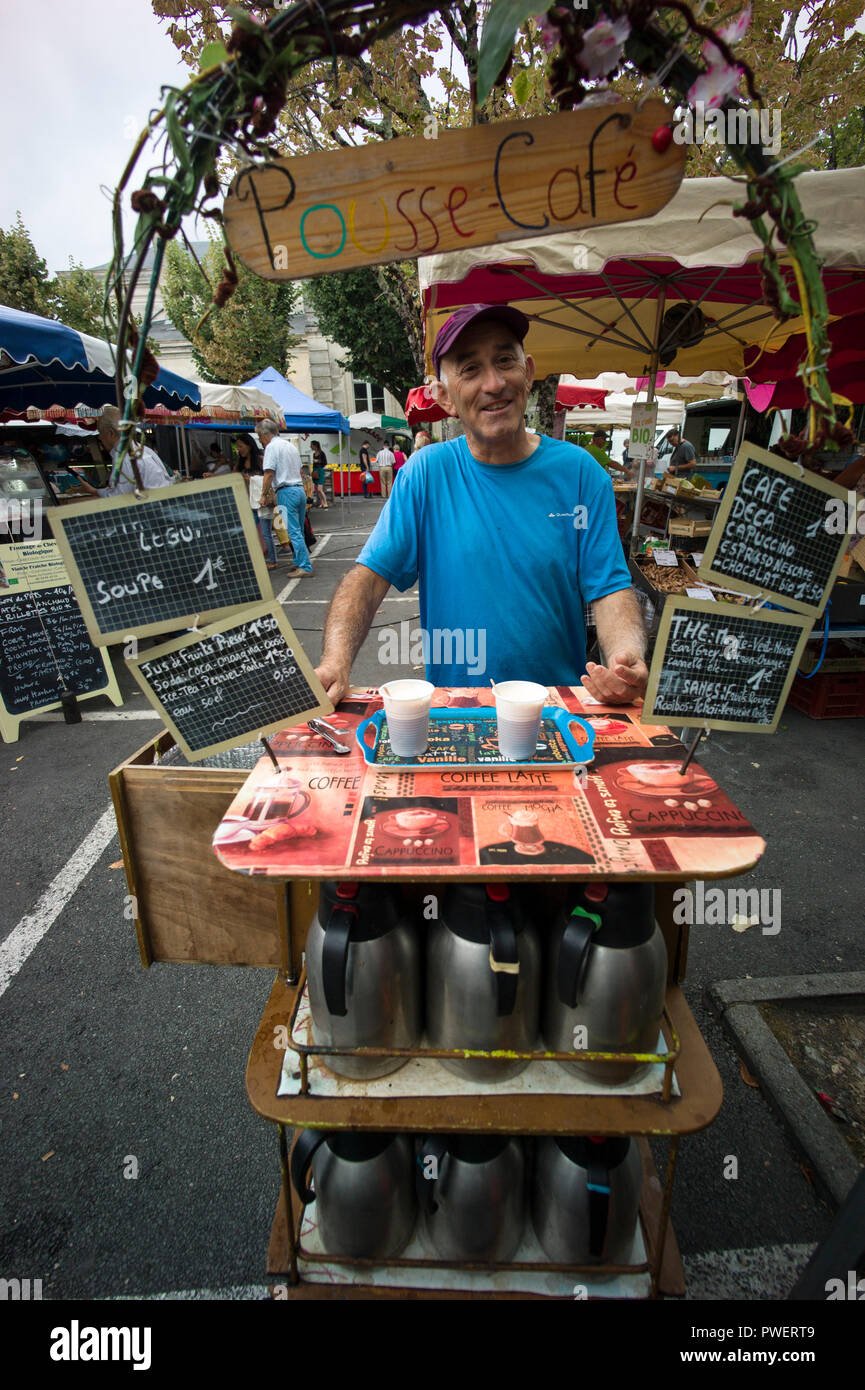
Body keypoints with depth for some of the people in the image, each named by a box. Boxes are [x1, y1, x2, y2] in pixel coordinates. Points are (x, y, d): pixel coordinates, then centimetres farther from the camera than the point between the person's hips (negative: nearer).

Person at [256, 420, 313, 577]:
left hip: (286, 492, -8)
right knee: (298, 531, 13)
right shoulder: (290, 445, 18)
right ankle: (299, 563, 18)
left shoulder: (272, 447, -7)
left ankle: (305, 566, -10)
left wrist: (263, 494, -5)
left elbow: (269, 473, -13)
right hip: (300, 489, 8)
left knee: (293, 532, -8)